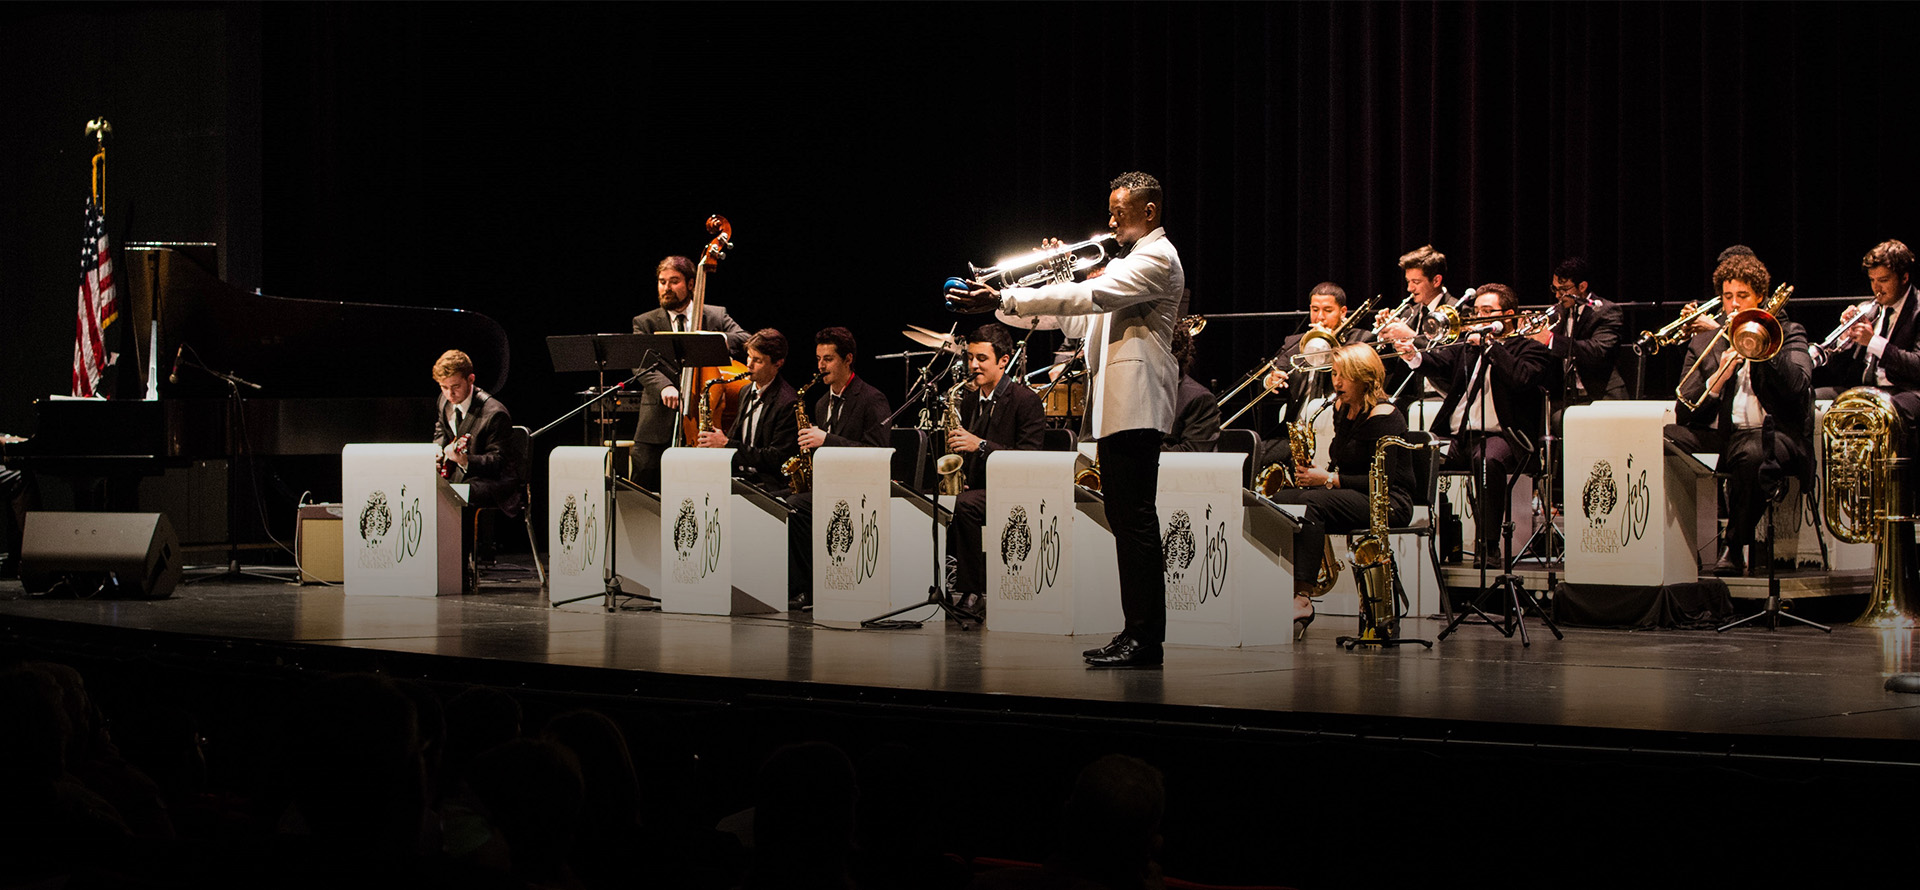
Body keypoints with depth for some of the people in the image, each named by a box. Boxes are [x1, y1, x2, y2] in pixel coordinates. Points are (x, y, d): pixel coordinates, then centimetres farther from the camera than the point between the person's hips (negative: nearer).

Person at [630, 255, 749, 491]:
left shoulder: (716, 316, 11)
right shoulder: (644, 323, 11)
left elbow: (748, 344, -1)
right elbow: (640, 365, -5)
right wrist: (663, 385, -25)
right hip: (659, 426, 1)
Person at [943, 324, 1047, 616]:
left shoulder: (1026, 400, -7)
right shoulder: (969, 401, 15)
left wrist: (980, 445, -24)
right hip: (975, 487, 7)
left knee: (965, 504, -35)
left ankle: (972, 593, -28)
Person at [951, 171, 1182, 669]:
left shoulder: (1157, 258, -7)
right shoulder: (1131, 261, 26)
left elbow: (1091, 296, -20)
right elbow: (1083, 323, 26)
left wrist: (1004, 300, -24)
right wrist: (1057, 280, 10)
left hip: (1134, 408, -11)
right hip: (1112, 408, 11)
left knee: (1135, 520, -13)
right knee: (1127, 521, 10)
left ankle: (1146, 641, -13)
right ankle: (1136, 633, 13)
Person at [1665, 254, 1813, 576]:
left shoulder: (1787, 333, 16)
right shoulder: (1704, 342, 21)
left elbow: (1798, 387, -6)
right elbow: (1684, 413, 9)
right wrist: (1718, 378, -8)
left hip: (1768, 432, -3)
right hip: (1715, 435, 3)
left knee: (1750, 454, -40)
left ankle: (1736, 549, -23)